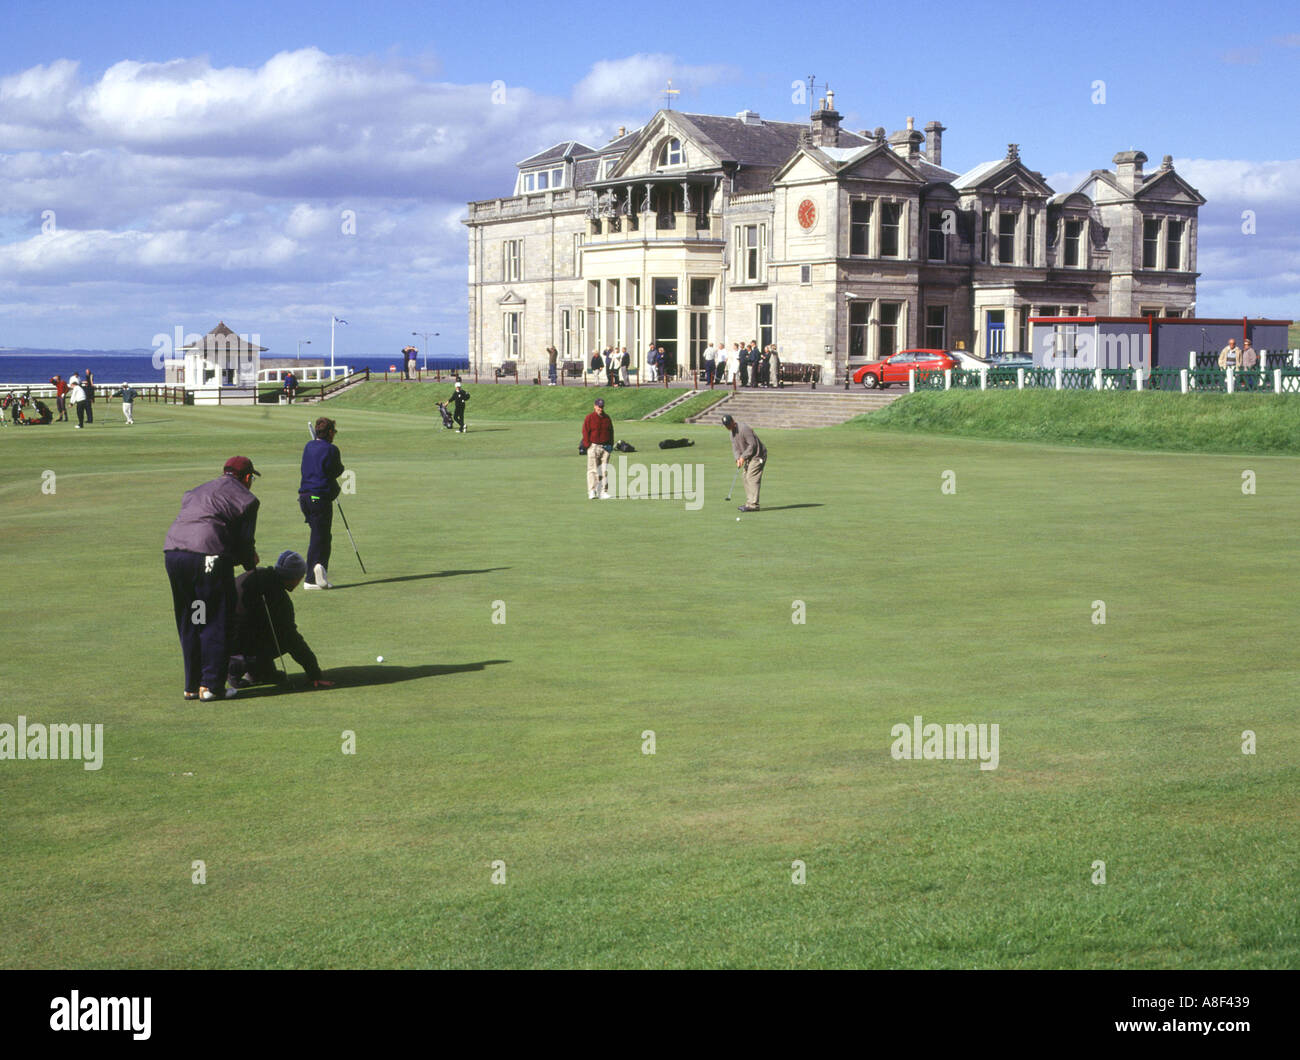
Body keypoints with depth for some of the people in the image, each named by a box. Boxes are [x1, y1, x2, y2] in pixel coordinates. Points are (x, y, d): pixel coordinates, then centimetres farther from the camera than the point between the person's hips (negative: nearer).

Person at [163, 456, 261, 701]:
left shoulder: (196, 492, 29)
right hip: (208, 556, -6)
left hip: (172, 552, 6)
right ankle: (210, 685, 1)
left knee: (188, 625, 16)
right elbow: (244, 541, 4)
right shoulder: (246, 499, 9)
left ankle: (192, 685, 19)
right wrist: (250, 564, 25)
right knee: (216, 623, 3)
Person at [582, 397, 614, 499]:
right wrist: (587, 445, -11)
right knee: (593, 470, -8)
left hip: (605, 447, 4)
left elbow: (611, 432, 18)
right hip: (593, 447, -4)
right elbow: (585, 432, -3)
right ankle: (591, 492, -9)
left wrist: (611, 445, 9)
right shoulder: (589, 418, 0)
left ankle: (604, 492, 4)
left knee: (604, 471, 2)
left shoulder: (607, 418, 13)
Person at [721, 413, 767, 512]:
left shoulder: (744, 429, -22)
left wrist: (743, 457, -21)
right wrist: (738, 458, -9)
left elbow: (752, 444, -24)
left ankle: (753, 505, -20)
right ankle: (749, 503, 13)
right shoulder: (732, 432, 9)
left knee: (752, 478, -16)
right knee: (747, 478, 9)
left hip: (758, 455, -10)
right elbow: (735, 447, 8)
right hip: (749, 457, 10)